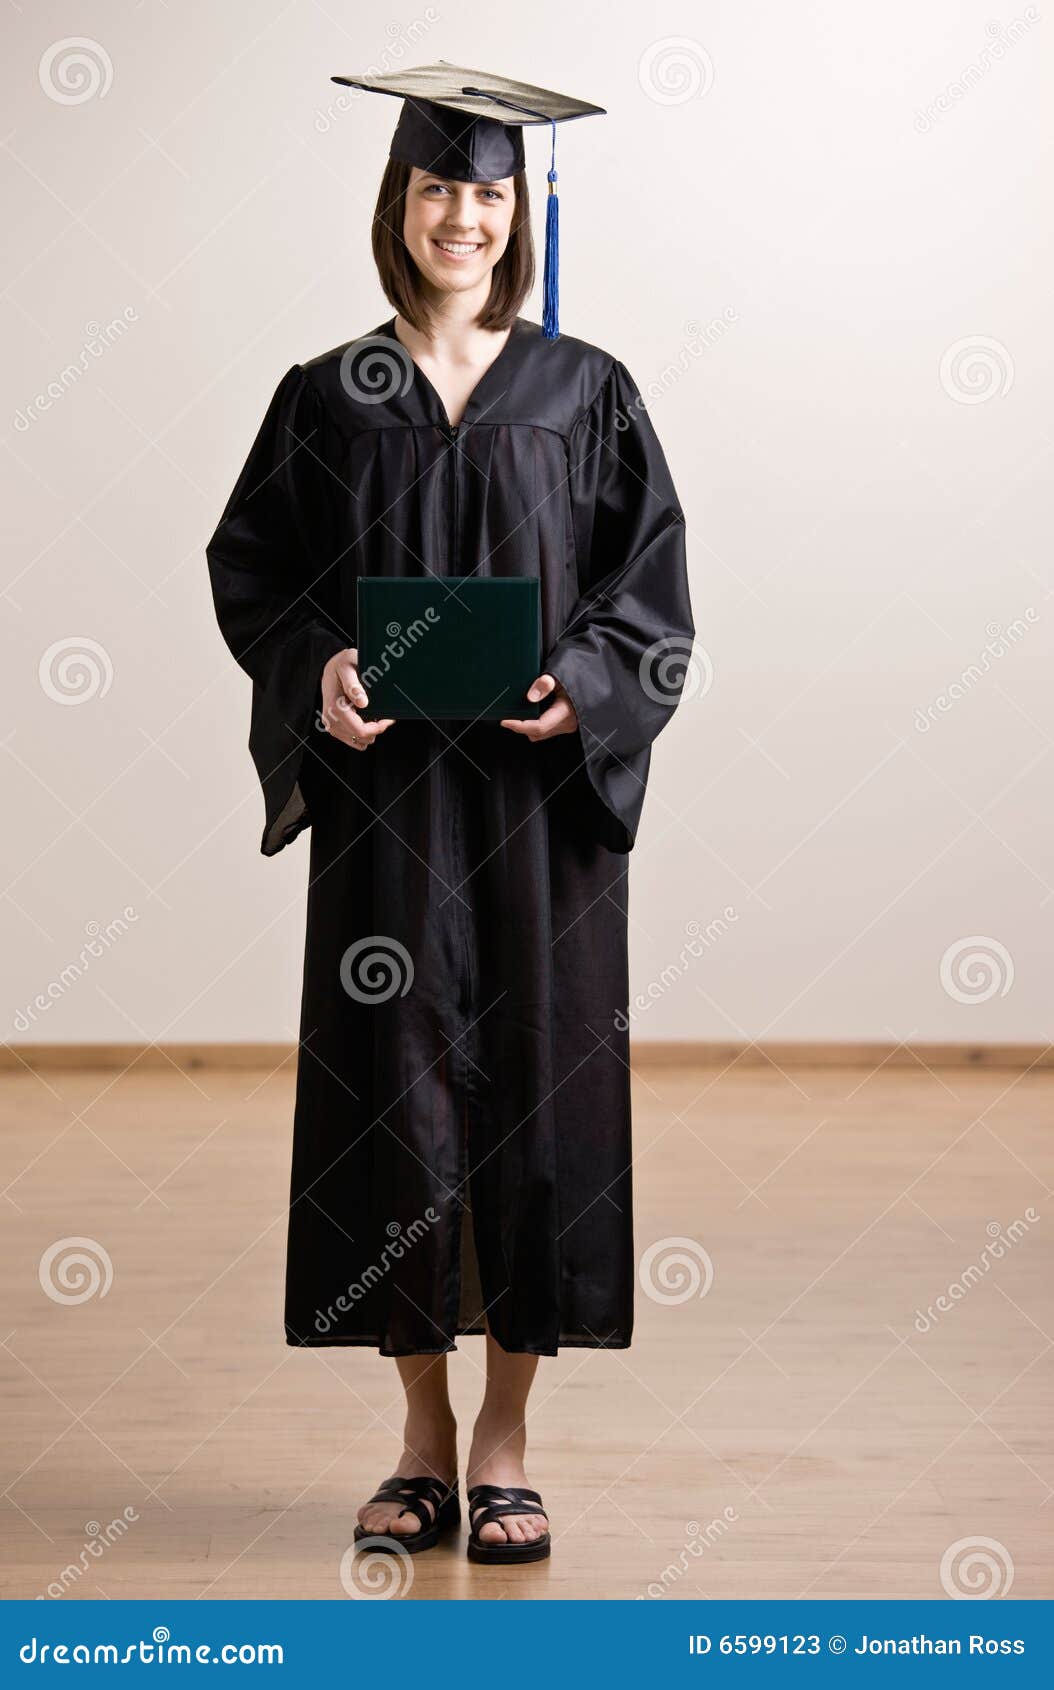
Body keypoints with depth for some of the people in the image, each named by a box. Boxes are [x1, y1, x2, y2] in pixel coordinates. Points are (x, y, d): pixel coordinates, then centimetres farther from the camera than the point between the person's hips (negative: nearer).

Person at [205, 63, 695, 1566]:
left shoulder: (586, 394, 4)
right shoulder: (329, 398, 6)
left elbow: (653, 588, 3)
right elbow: (251, 569, 6)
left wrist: (579, 686, -15)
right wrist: (317, 669, -13)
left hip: (545, 790, 0)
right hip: (384, 794, 1)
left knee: (537, 1086, 0)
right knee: (390, 1088, 2)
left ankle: (506, 1443, 12)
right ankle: (426, 1438, 16)